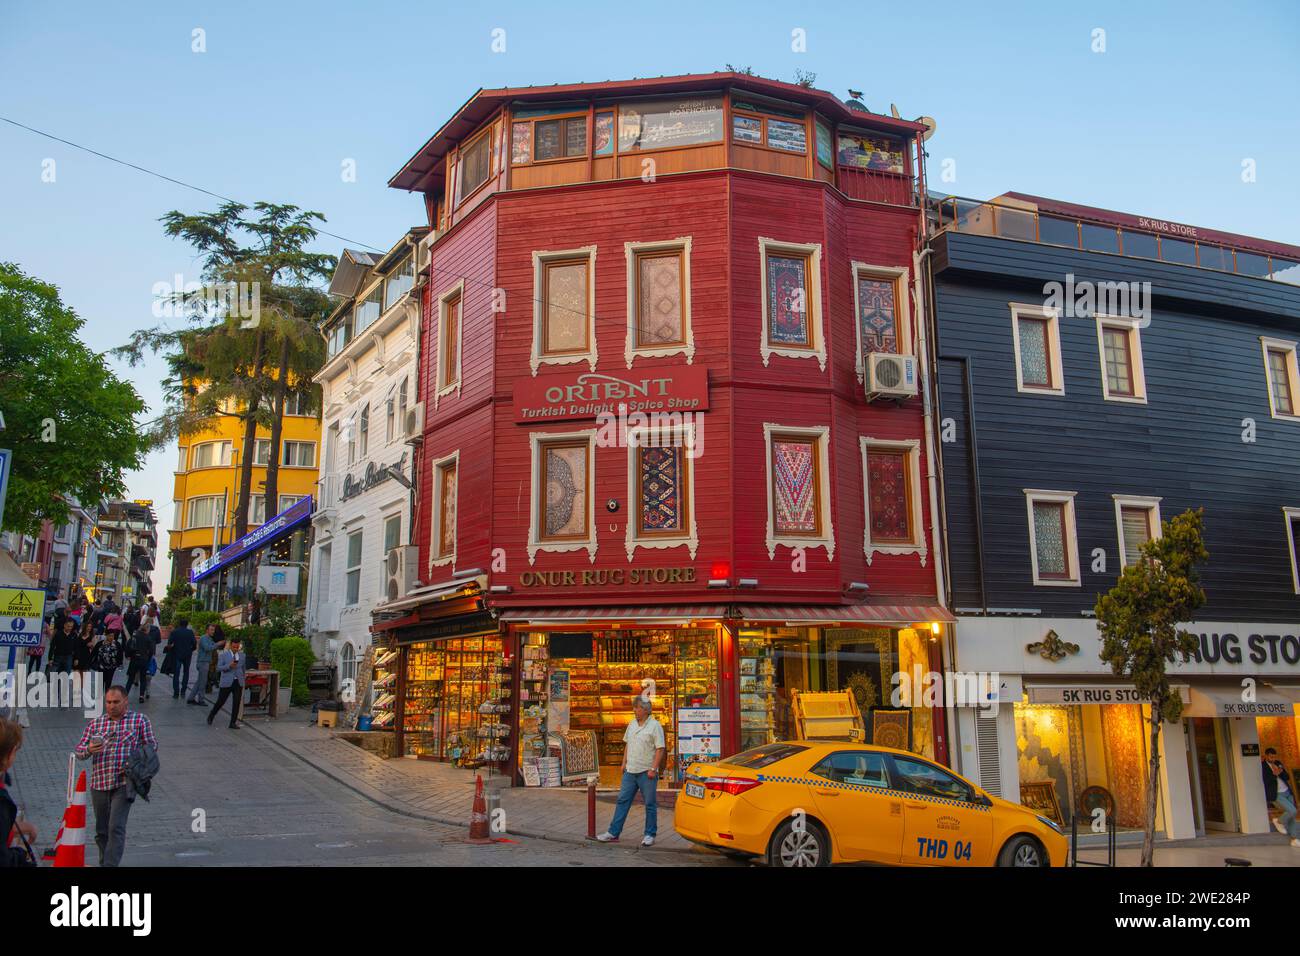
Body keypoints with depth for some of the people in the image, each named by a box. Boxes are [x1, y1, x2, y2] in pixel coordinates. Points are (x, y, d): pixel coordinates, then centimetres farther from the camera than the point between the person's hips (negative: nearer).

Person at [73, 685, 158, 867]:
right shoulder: (95, 723, 11)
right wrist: (89, 750, -14)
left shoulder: (140, 720, 3)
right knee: (101, 831, 12)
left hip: (124, 783, -4)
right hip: (99, 783, 4)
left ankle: (110, 865, -14)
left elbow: (151, 745, 5)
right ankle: (104, 863, 28)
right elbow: (78, 751, 10)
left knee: (116, 828, -13)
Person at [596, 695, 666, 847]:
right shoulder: (632, 724, 11)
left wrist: (653, 769, -18)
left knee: (650, 804, 3)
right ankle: (613, 833, 10)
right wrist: (624, 762, 13)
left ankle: (650, 835, 12)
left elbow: (660, 749, -14)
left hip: (646, 772, -7)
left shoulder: (654, 726, -10)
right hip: (630, 771, 7)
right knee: (622, 801, 7)